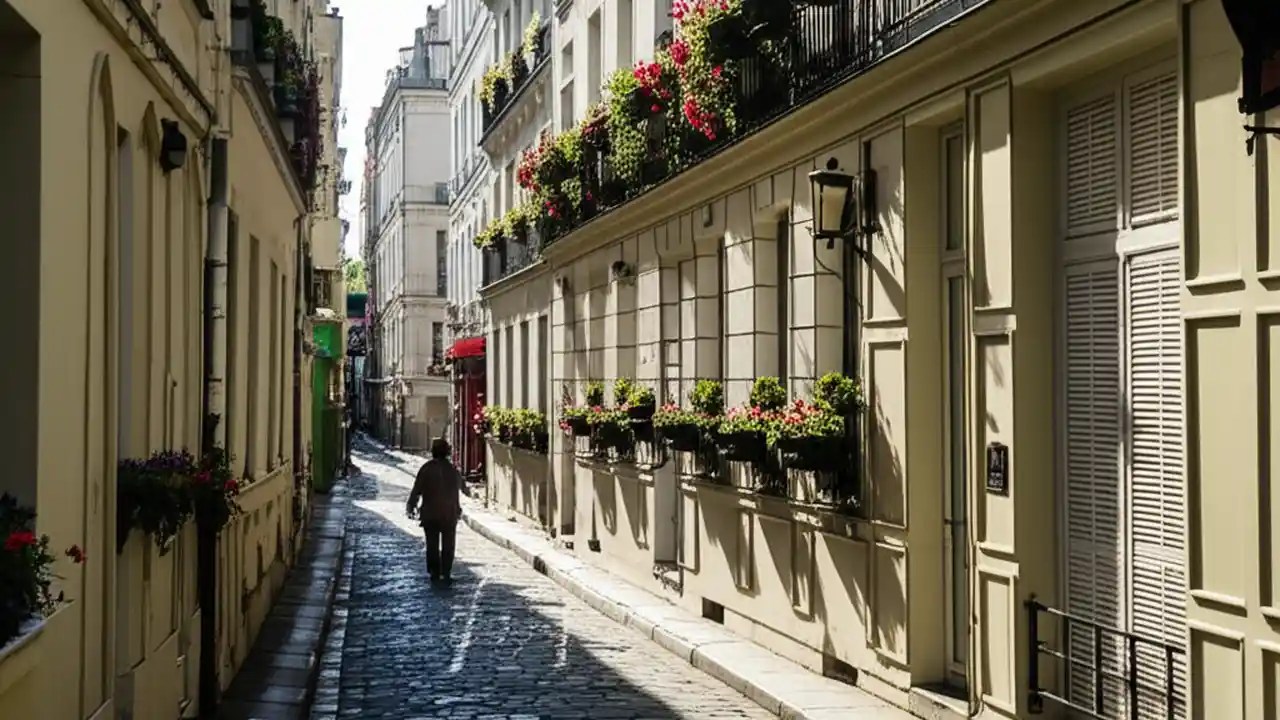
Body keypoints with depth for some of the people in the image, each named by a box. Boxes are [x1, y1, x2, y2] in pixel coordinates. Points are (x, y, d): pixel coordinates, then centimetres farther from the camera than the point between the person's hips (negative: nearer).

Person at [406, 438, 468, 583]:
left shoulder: (426, 468, -7)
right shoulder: (453, 470, 1)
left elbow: (416, 490, -8)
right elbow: (462, 487, 20)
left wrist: (411, 507, 4)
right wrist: (468, 492, 43)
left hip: (430, 514, -1)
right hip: (450, 514, 1)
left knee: (432, 545, 9)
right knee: (448, 545, 9)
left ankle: (435, 573, 9)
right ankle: (446, 573, 5)